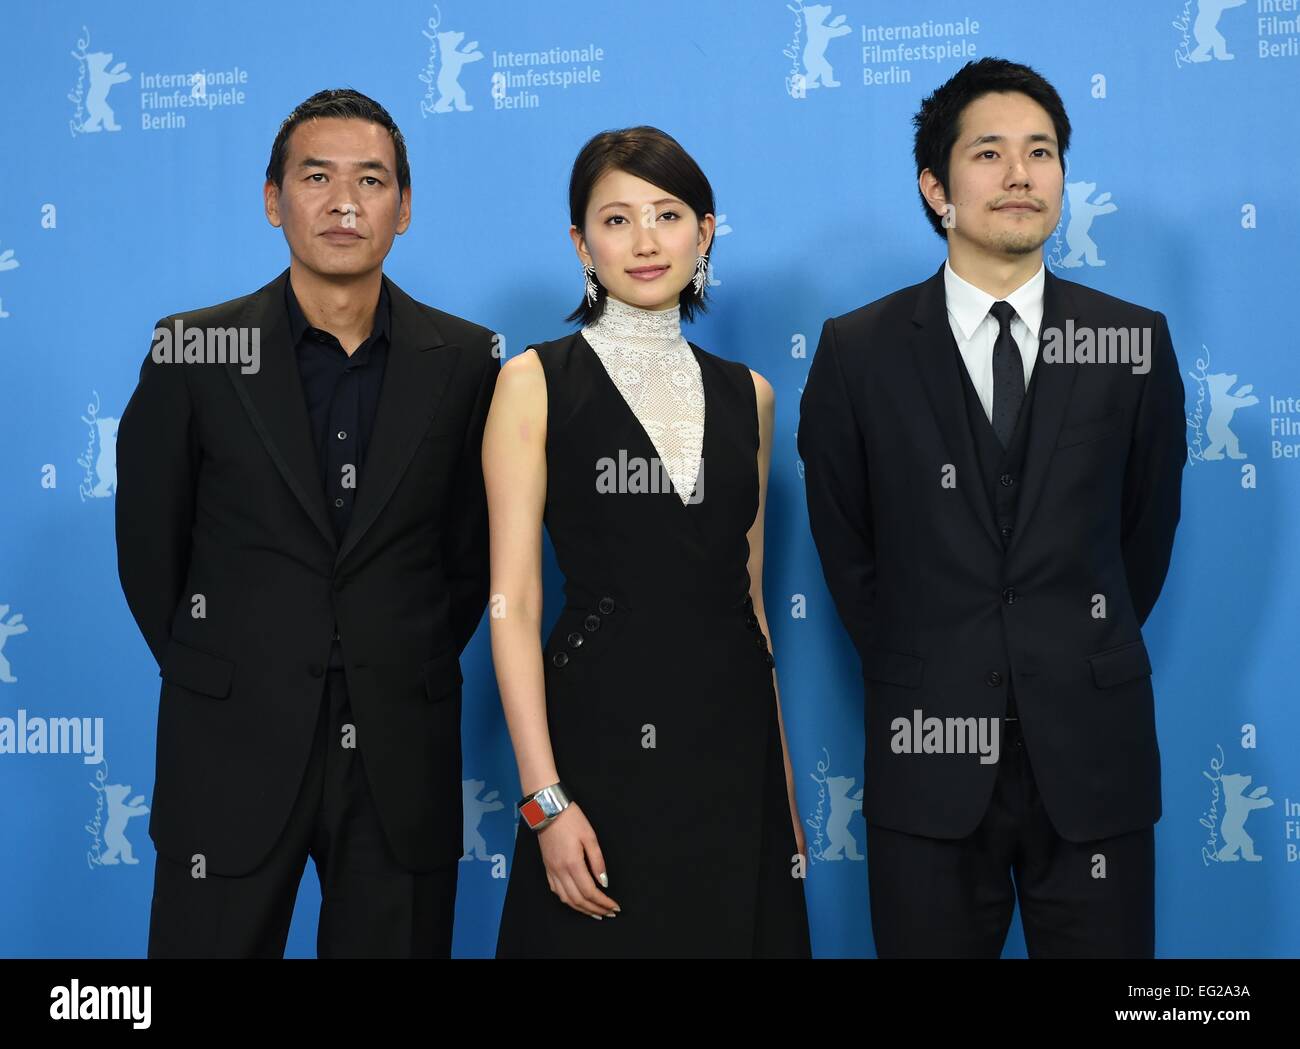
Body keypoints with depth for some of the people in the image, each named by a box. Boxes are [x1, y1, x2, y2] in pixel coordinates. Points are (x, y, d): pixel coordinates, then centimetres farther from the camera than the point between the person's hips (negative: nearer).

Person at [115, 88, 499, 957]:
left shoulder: (465, 360, 1)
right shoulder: (194, 349, -2)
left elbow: (473, 547, 9)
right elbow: (149, 543, 5)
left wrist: (411, 672, 9)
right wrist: (213, 675, 8)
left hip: (403, 755, 1)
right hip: (236, 747, -1)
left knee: (398, 943, 10)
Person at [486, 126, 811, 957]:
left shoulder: (746, 394, 9)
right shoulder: (537, 381, -3)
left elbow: (748, 592, 13)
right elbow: (513, 604, -7)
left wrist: (783, 779, 11)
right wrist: (546, 800, -14)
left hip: (732, 735, 4)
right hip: (601, 732, -4)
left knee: (736, 931, 11)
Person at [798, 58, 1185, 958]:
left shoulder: (1135, 342, 2)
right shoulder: (857, 351, -1)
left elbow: (1147, 527, 10)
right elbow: (844, 542, 8)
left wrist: (1084, 667, 12)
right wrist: (916, 679, 10)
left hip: (1092, 752, 1)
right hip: (930, 754, 0)